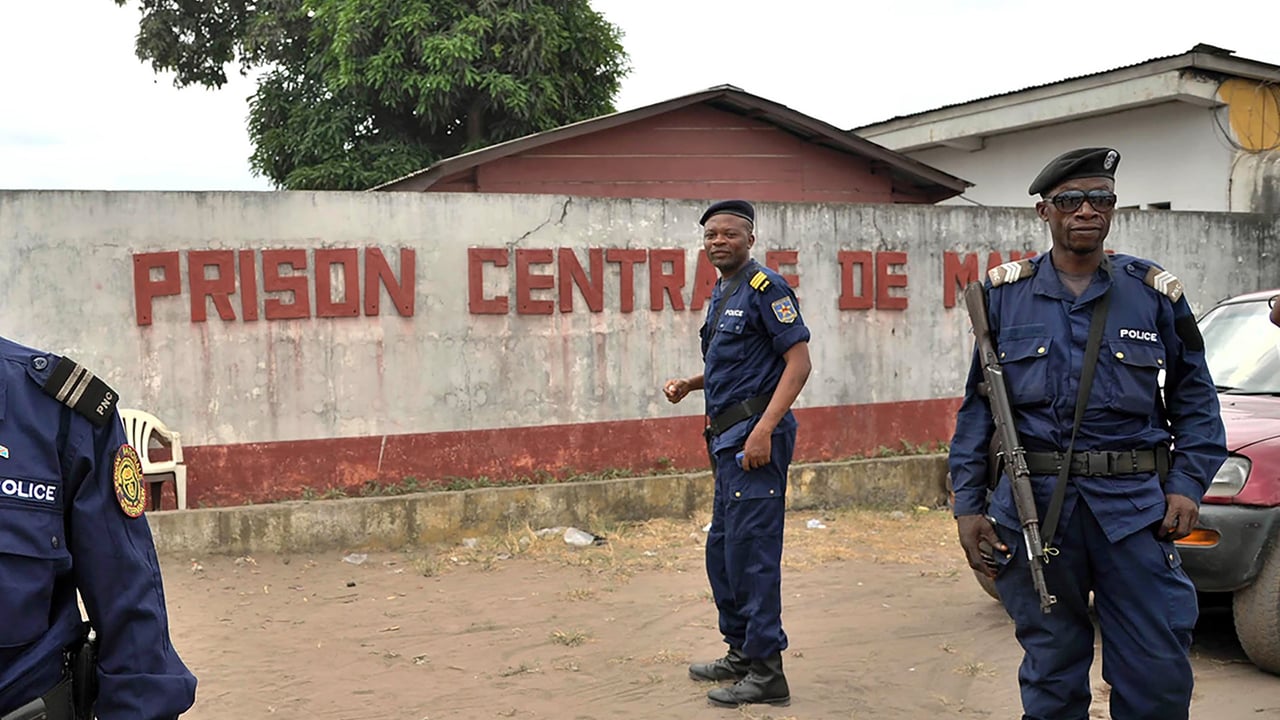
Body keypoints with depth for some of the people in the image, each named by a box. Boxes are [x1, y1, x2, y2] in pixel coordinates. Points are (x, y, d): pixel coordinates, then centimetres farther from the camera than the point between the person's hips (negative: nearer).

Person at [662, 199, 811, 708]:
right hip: (727, 440, 10)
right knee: (722, 552, 16)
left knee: (751, 552, -6)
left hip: (754, 439, -10)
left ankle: (767, 672, 3)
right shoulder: (721, 295, 18)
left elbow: (799, 362, -16)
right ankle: (741, 653, 28)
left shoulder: (765, 288, -10)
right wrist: (688, 385, 11)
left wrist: (763, 429, -24)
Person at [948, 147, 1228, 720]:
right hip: (1033, 505, 0)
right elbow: (977, 406, 5)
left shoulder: (1154, 292, 6)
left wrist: (1188, 484, -3)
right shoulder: (1005, 295, 5)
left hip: (1134, 506, 0)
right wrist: (967, 505, 0)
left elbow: (1194, 398, 11)